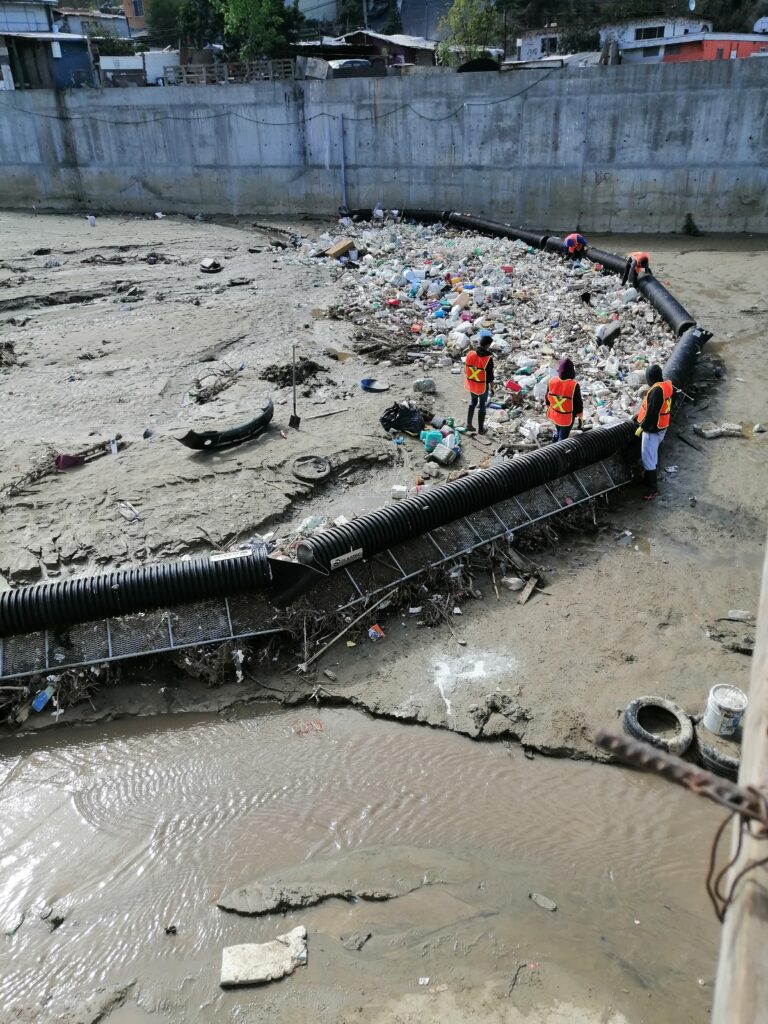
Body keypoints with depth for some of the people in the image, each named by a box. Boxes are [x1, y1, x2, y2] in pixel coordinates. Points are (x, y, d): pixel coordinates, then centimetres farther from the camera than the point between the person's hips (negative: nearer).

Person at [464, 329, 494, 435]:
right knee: (482, 406, 10)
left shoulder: (471, 354, -8)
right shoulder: (488, 358, -22)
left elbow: (466, 370, 2)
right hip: (483, 386, -4)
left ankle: (469, 424, 28)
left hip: (472, 384, 5)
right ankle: (481, 428, 20)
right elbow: (490, 375, -15)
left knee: (473, 403, 23)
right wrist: (491, 388, -2)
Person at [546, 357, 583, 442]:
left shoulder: (552, 381, -17)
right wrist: (580, 414, 3)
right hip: (567, 417, -4)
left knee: (558, 431, 29)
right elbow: (578, 402, -16)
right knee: (563, 436, 14)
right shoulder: (574, 385, -29)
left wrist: (548, 407, 18)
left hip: (554, 414, 5)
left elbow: (547, 397, -1)